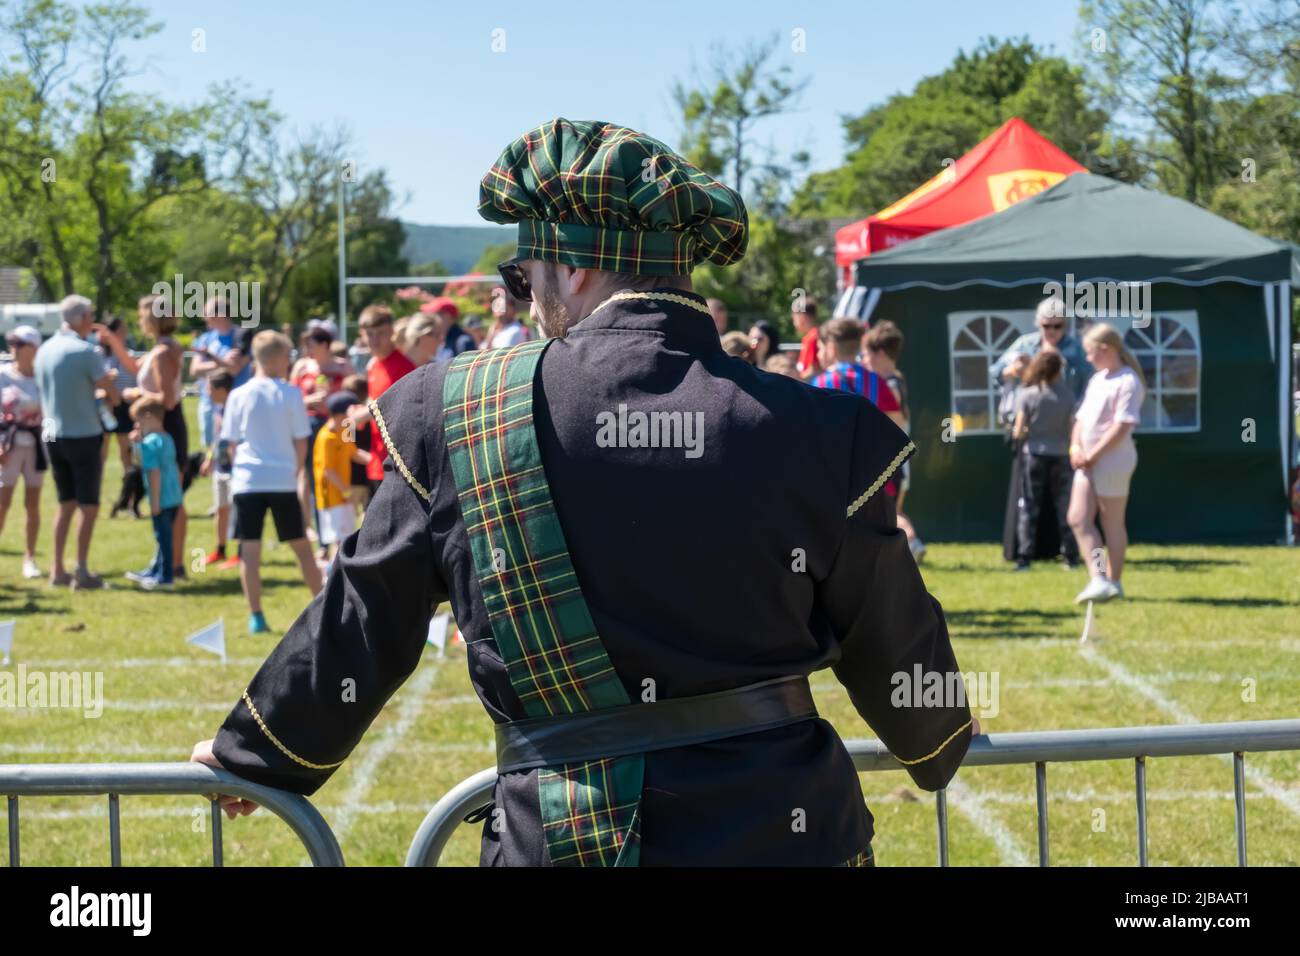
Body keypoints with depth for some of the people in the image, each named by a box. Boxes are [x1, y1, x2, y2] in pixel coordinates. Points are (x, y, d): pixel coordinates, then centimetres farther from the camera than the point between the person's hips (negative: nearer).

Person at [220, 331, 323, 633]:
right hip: (283, 481, 0)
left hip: (247, 480, 0)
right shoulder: (291, 394, -2)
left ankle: (256, 616, -7)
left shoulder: (238, 396, 0)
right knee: (301, 545, 12)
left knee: (250, 549, -2)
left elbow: (232, 442, 5)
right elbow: (301, 441, 1)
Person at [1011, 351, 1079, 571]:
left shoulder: (1026, 394, -8)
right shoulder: (1067, 395, -4)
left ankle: (1024, 557, -3)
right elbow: (1073, 427, -4)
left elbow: (1019, 431, -11)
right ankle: (1071, 555, 9)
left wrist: (1017, 433, 11)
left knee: (1029, 508, 3)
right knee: (1064, 507, 10)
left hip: (1033, 454, -1)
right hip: (1060, 455, 1)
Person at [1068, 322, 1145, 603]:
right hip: (1088, 462, 9)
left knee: (1112, 523, -4)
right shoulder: (1096, 380, 15)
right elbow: (1082, 417, 17)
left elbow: (1121, 427, -20)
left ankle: (1113, 582, 2)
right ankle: (1099, 579, 8)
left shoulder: (1127, 381, -13)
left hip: (1113, 461, -9)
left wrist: (1092, 455, -19)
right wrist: (1076, 447, -2)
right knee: (1078, 519, 5)